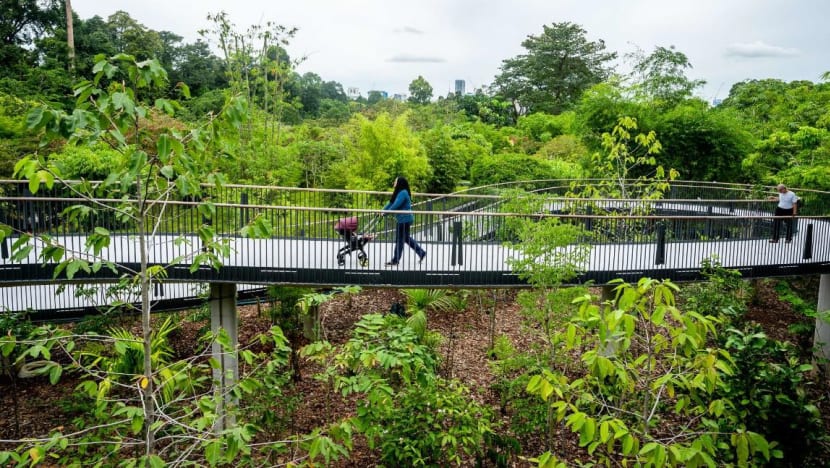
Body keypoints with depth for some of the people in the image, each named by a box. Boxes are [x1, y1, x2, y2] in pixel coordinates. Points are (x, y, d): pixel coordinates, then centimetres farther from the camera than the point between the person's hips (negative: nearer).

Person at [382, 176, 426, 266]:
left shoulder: (403, 193, -19)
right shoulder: (399, 192, 12)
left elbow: (395, 205, -23)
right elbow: (391, 203, 15)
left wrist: (385, 213, -14)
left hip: (404, 220, -10)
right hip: (401, 219, 10)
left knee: (399, 239, 0)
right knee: (406, 238, 18)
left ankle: (395, 260, 10)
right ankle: (421, 252, 27)